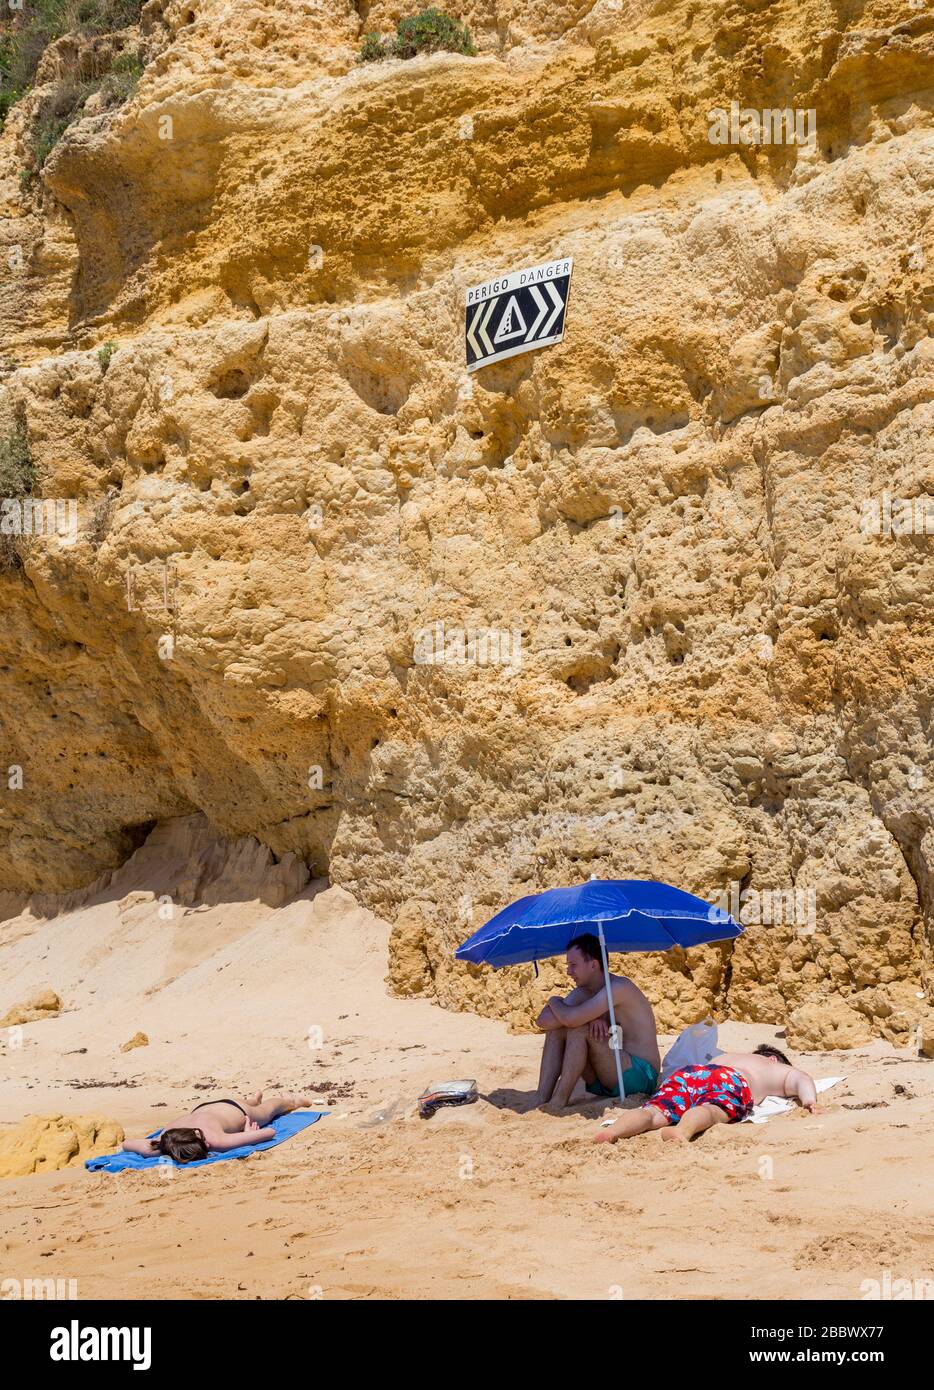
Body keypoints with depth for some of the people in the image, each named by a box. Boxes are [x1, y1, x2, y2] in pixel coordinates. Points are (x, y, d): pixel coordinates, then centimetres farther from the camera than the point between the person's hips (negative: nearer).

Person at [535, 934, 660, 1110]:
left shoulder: (619, 987, -18)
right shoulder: (583, 991, 8)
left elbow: (571, 1018, -29)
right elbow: (543, 1021, -5)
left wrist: (555, 1002, -6)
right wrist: (588, 1018, -19)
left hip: (640, 1077, -8)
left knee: (579, 1030, -24)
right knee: (555, 1030, -4)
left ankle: (558, 1103, -24)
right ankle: (541, 1103, -15)